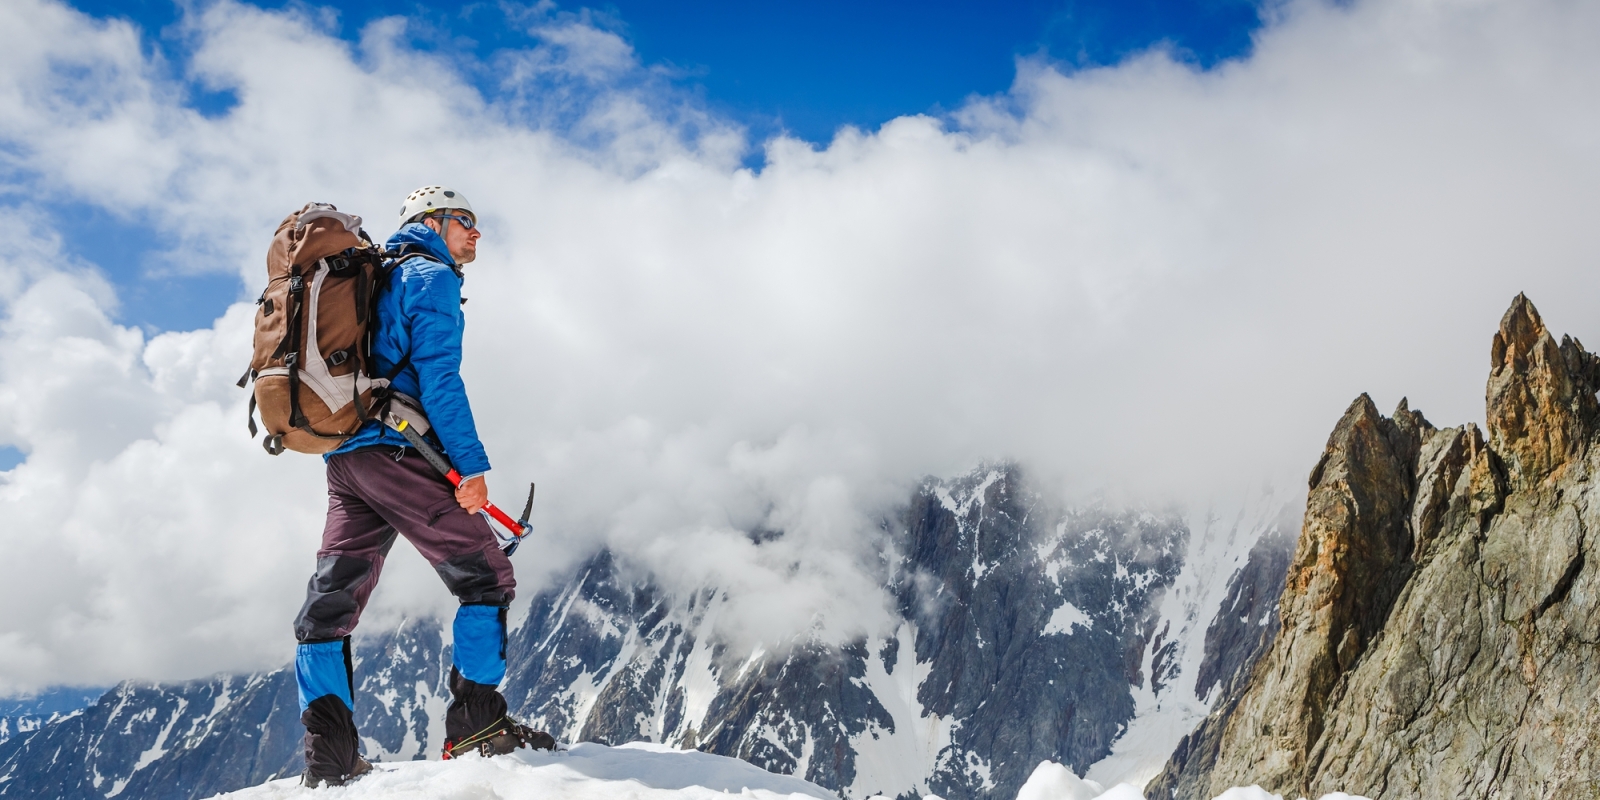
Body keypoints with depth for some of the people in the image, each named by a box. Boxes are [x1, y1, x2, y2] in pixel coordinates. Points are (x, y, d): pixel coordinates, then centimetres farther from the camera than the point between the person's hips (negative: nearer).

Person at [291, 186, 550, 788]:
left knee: (331, 601, 6)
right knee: (486, 579, -3)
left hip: (343, 460, 9)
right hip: (396, 450, -9)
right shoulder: (432, 276, 0)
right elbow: (437, 374, -14)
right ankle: (476, 724, -7)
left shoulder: (373, 280, 28)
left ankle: (328, 754, 4)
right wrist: (470, 464, -17)